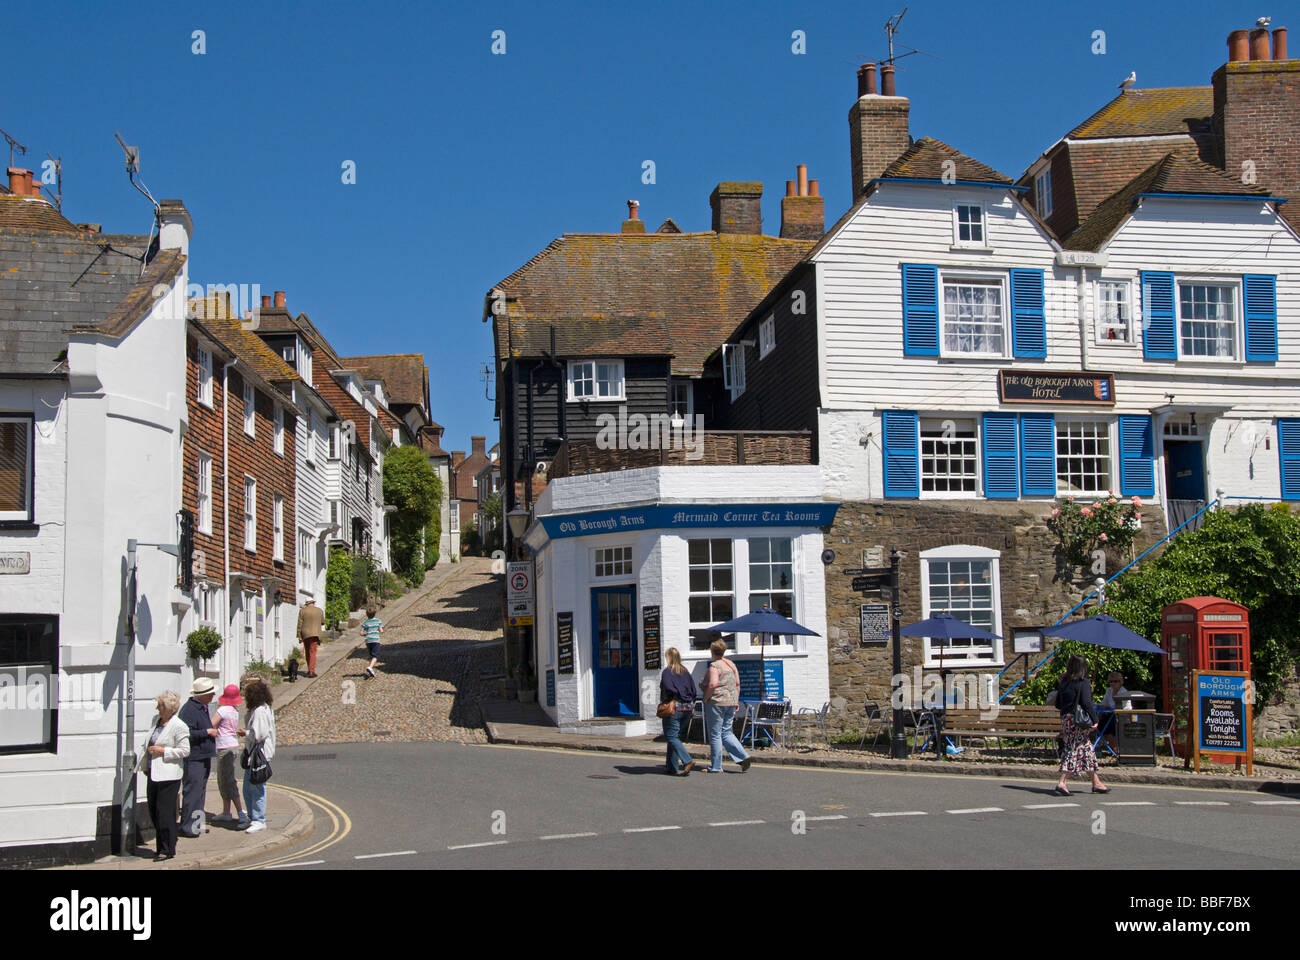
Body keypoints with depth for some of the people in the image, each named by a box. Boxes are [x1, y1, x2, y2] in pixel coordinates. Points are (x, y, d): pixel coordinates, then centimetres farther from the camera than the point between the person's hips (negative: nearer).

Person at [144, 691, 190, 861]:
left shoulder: (179, 726, -12)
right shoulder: (156, 720, 12)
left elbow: (184, 751, -12)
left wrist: (163, 751, -17)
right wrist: (146, 765, 21)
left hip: (168, 775, -8)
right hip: (154, 773, 8)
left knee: (164, 812, -6)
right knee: (153, 811, 10)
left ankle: (167, 850, 3)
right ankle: (162, 847, 22)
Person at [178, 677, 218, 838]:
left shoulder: (203, 707, 16)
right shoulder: (189, 709, -17)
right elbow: (188, 734, -24)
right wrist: (207, 732, -18)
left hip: (204, 757, 10)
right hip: (194, 758, -10)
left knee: (200, 792, 14)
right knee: (192, 791, -8)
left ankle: (197, 823, 21)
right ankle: (187, 826, -5)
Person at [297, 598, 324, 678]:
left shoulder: (302, 611, 0)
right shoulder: (320, 611, 2)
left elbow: (300, 624, -2)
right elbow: (323, 622, 12)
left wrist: (299, 635, 2)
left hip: (305, 635, 1)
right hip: (315, 634, -1)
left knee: (308, 652, 13)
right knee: (312, 652, -4)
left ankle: (309, 670, 19)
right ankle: (311, 671, -12)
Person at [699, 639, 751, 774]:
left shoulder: (714, 666, -12)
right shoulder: (731, 664, 11)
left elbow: (713, 684, -24)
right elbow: (737, 684, 13)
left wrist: (705, 698, -11)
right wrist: (736, 701, 18)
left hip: (716, 702, -7)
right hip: (731, 702, 7)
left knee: (715, 735, 2)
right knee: (726, 732, 14)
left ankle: (716, 766, 7)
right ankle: (743, 757, -1)